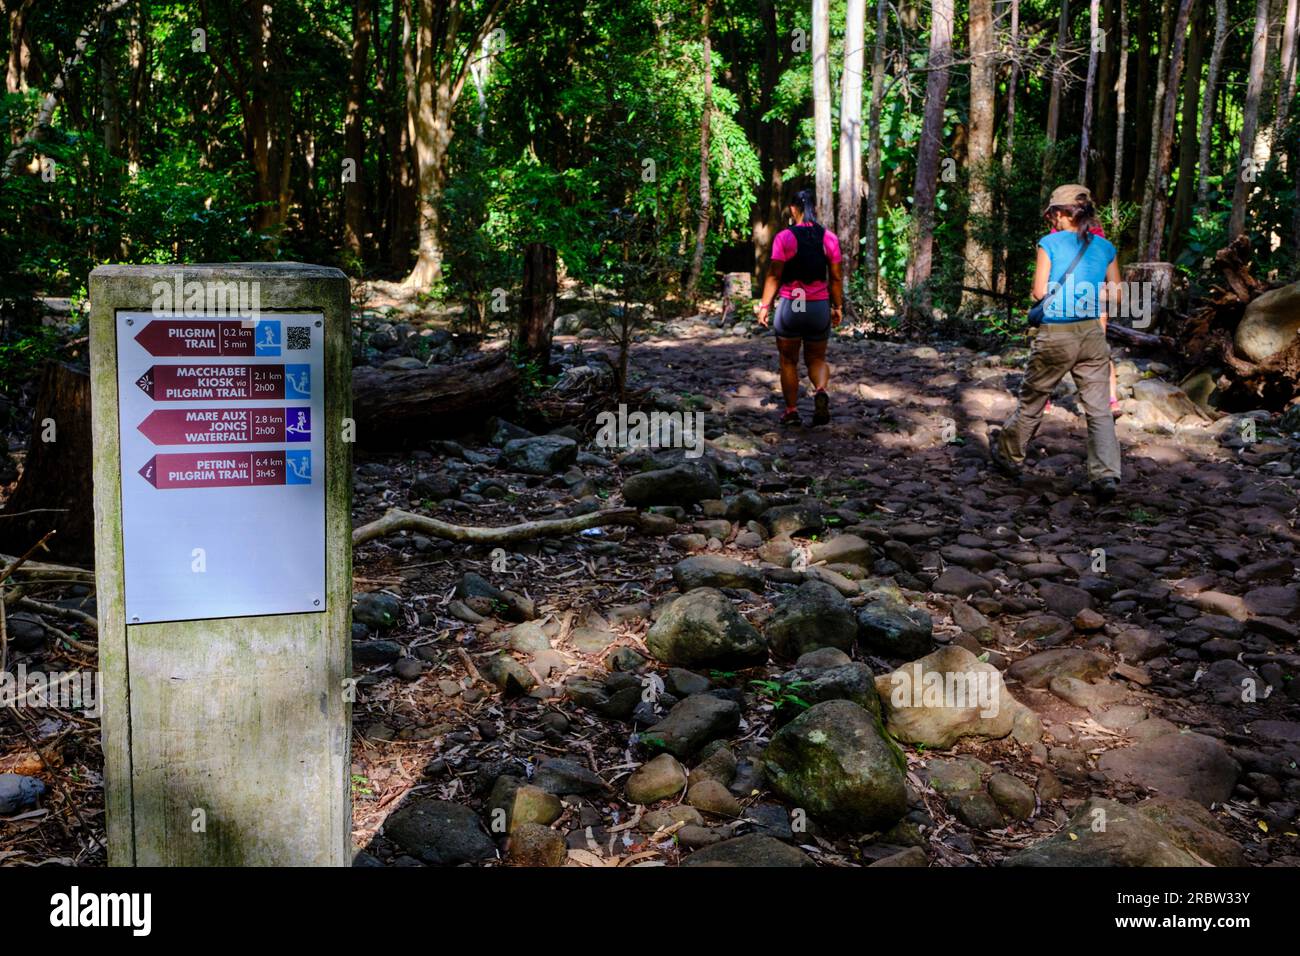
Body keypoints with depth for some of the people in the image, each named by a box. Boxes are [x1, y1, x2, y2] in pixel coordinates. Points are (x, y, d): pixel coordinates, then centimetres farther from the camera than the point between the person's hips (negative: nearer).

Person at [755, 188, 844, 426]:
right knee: (817, 358, 15)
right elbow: (836, 277, 3)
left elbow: (774, 276, -9)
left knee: (789, 361, 12)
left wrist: (765, 305, -1)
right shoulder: (829, 238, 1)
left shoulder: (784, 237, -8)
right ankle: (821, 391, -15)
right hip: (819, 307, 2)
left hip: (790, 306, -2)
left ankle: (791, 411, 12)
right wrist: (838, 307, 12)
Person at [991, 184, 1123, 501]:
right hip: (1092, 334, 3)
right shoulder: (1104, 247, 5)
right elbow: (1115, 294, 8)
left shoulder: (1050, 244, -7)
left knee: (1032, 401, 16)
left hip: (1055, 335, -3)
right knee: (1099, 410, 3)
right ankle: (1106, 475, -7)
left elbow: (1039, 292, -8)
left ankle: (1009, 454, 34)